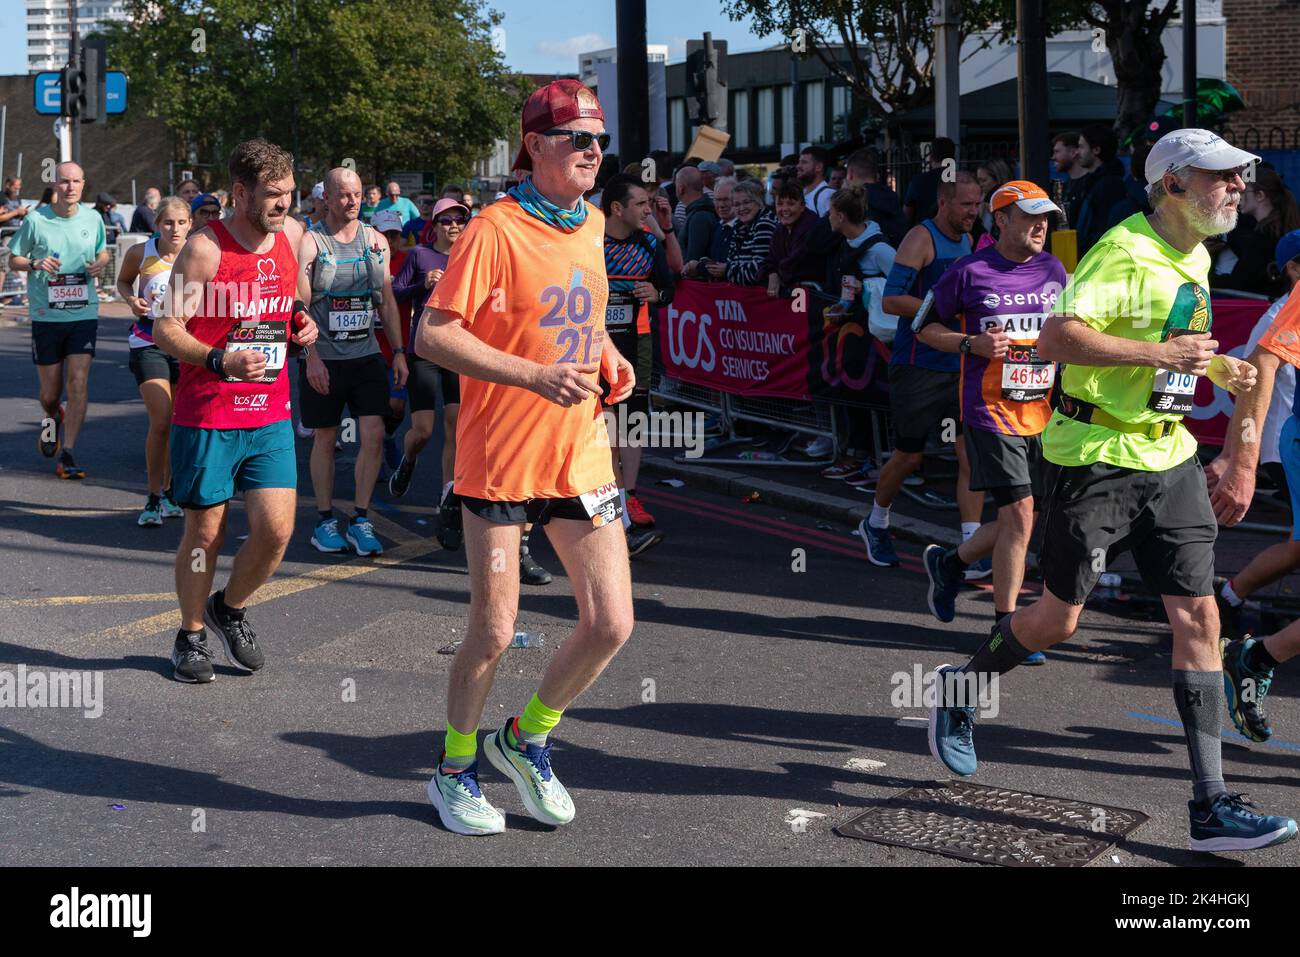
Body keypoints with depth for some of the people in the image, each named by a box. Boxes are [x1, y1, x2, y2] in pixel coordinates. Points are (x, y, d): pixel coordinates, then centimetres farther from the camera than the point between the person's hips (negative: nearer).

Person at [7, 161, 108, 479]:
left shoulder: (93, 218, 2)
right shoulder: (35, 220, -5)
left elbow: (102, 251, 19)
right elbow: (13, 259, 4)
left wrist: (101, 264, -4)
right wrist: (35, 264, -17)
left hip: (84, 313, 1)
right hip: (46, 315, -1)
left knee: (78, 383, -12)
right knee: (50, 393, 8)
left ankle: (67, 455, -7)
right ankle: (52, 419, 46)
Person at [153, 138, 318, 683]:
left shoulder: (292, 235, 5)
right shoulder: (205, 249, -13)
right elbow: (165, 328, -14)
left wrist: (300, 320, 5)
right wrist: (220, 360, -29)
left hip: (270, 414, 5)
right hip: (207, 416, -4)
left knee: (276, 529, -3)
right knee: (205, 533, 5)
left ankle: (231, 609, 25)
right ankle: (191, 636, 26)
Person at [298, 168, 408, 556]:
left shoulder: (376, 241, 9)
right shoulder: (309, 243, -5)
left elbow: (387, 301, 14)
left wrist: (398, 351, 9)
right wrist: (311, 356, -17)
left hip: (367, 354, 4)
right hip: (323, 359, -3)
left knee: (373, 435, -5)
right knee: (325, 439, 5)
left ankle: (360, 520, 5)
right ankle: (325, 521, 17)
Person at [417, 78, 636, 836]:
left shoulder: (593, 226, 9)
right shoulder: (497, 230, -12)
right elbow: (433, 335, -17)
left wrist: (607, 355, 6)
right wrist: (536, 376, -24)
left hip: (581, 455, 6)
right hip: (502, 458, -6)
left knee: (612, 625, 3)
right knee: (494, 632, 2)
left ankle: (527, 739, 28)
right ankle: (456, 770, 26)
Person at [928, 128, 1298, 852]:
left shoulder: (1196, 258, 13)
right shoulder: (1125, 251, -16)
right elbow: (1057, 336, -27)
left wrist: (1217, 367, 13)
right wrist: (1159, 354, -28)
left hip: (1171, 458, 8)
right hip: (1102, 457, -7)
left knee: (1199, 616, -1)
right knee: (1060, 619, 2)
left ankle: (1212, 806, 2)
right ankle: (961, 689, 32)